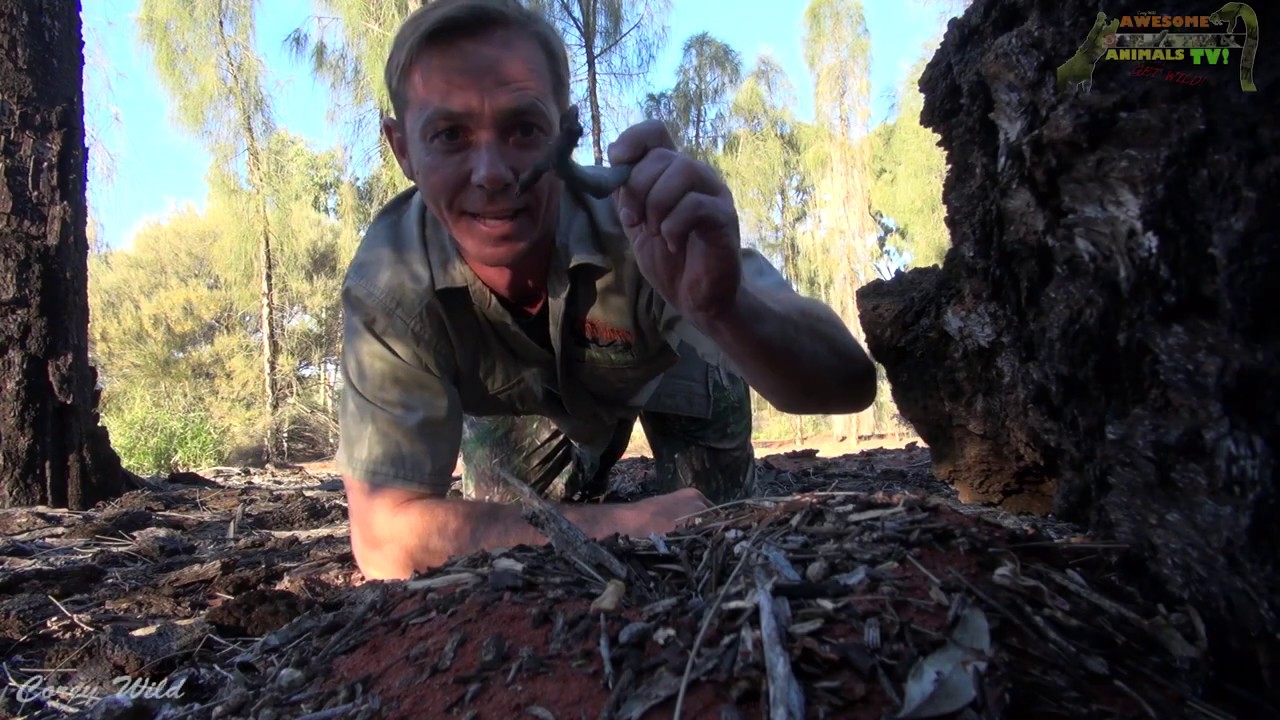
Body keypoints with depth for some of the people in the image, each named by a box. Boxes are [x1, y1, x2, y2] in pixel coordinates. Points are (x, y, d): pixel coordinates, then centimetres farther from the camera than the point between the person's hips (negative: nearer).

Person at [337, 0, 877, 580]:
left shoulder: (641, 216, -41)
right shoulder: (387, 283, -36)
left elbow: (847, 382, -50)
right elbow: (384, 538, -38)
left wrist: (724, 307, -73)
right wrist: (622, 525, -44)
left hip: (669, 366, 0)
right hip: (526, 406, 1)